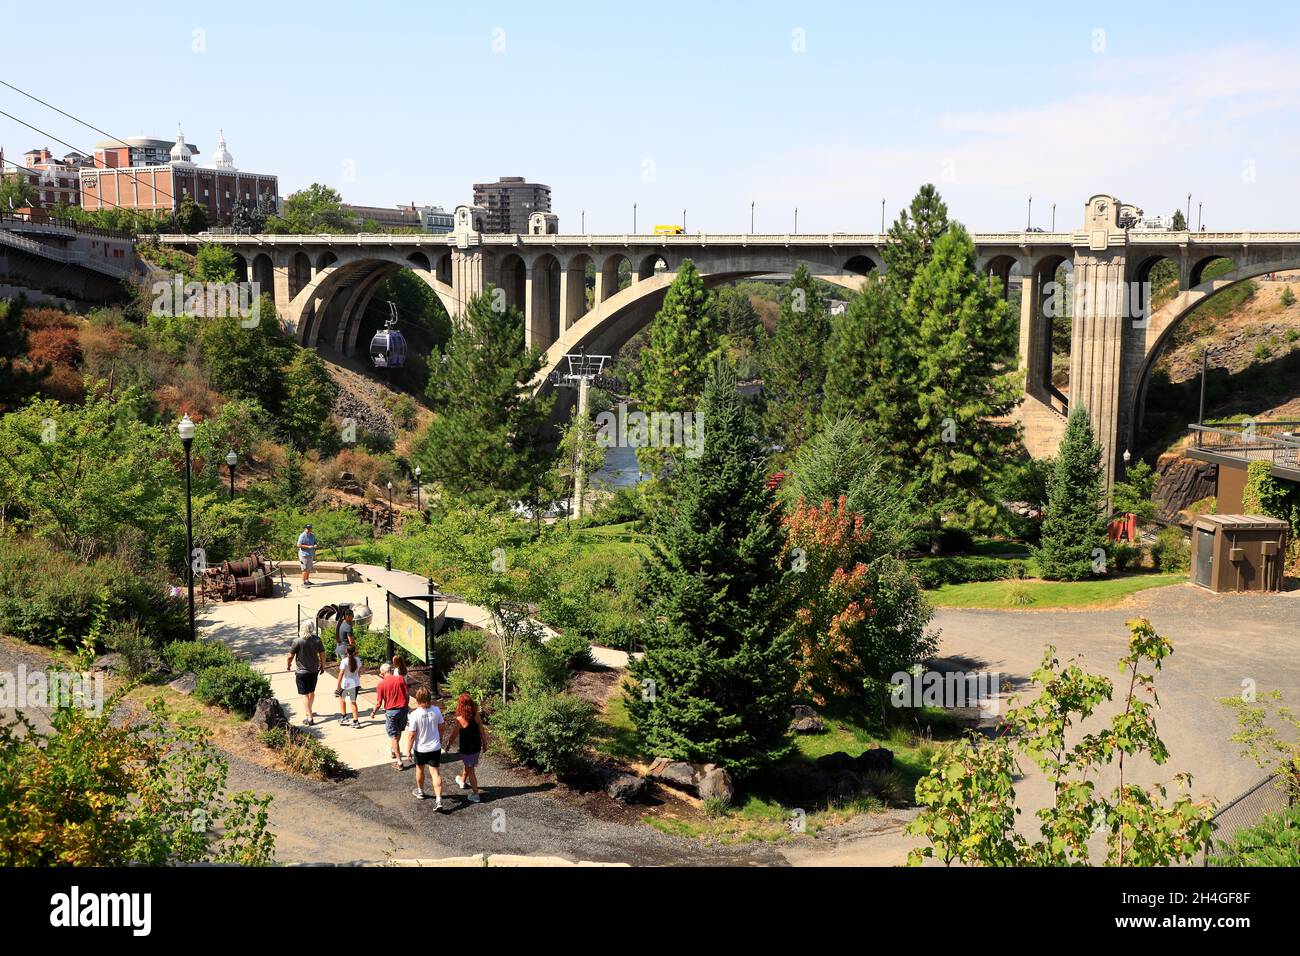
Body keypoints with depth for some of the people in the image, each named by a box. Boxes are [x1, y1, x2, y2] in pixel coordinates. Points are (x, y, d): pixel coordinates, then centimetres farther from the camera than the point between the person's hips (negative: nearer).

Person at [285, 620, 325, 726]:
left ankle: (310, 718, 1)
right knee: (312, 692, 22)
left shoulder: (298, 641, -19)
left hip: (301, 671, -4)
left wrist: (288, 665, 9)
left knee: (305, 694, 3)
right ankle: (309, 712, 40)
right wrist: (322, 667, 12)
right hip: (314, 670, 4)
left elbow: (290, 656, -11)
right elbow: (322, 655, -4)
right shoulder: (317, 640, -10)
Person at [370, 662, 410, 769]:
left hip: (391, 711, -3)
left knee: (393, 736, 5)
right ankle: (394, 751, 46)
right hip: (403, 708, 3)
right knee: (399, 731, 26)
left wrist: (373, 712, 10)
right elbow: (407, 696, 2)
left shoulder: (382, 684, -11)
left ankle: (399, 761, 5)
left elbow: (379, 703, -8)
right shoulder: (400, 679, -3)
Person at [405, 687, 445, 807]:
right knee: (435, 772, 5)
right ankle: (438, 800, -4)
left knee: (420, 769, 23)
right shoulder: (436, 711, -11)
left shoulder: (415, 715, -22)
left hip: (420, 748, -2)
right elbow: (441, 727, 3)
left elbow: (411, 734, -19)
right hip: (435, 747, 2)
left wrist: (408, 750, -7)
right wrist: (440, 740, 22)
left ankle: (420, 791, 45)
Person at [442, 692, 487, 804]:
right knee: (468, 765, 30)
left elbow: (453, 736, -11)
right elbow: (482, 732, -2)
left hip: (466, 749, -5)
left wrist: (448, 746, 6)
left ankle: (475, 794, 16)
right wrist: (484, 744, 13)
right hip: (477, 747, 5)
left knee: (470, 770, 9)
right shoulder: (476, 717, -10)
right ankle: (462, 781, 55)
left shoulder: (459, 720, -22)